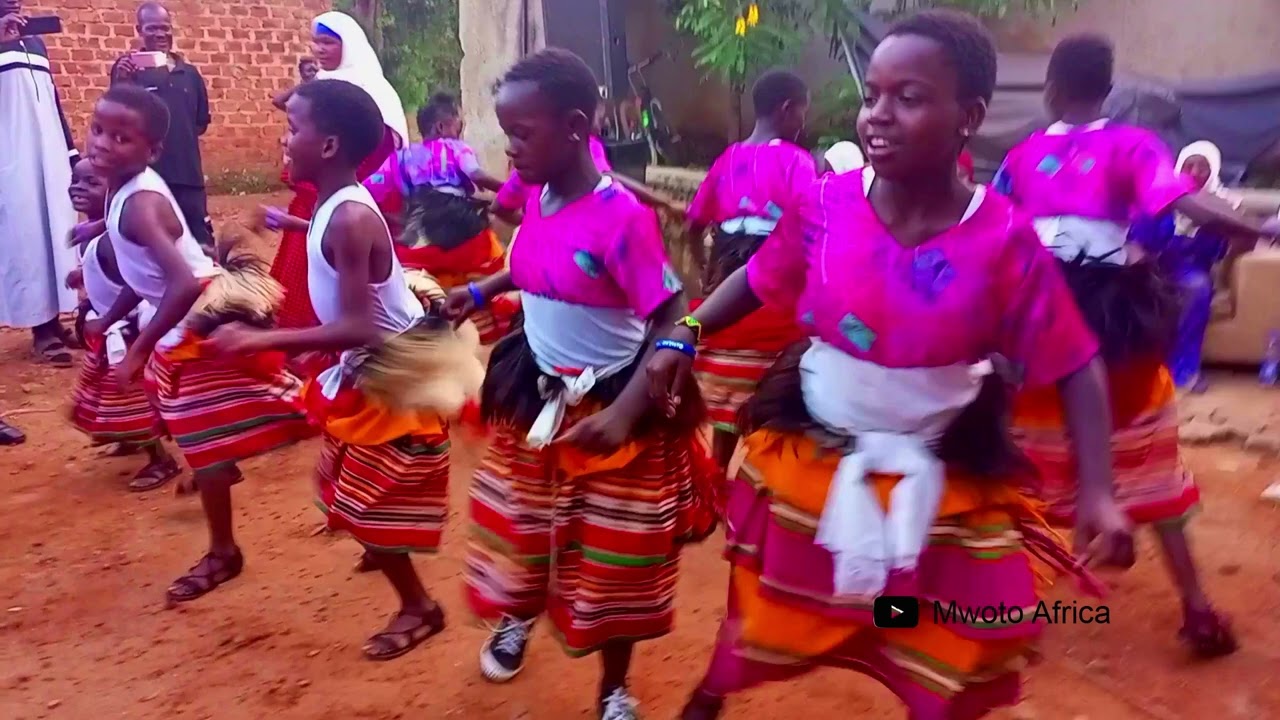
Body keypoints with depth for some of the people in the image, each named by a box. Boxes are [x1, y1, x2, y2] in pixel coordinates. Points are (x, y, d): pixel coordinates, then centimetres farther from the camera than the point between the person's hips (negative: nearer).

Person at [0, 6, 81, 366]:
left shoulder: (36, 42, 16)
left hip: (50, 154, 6)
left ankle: (54, 319, 13)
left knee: (55, 230, 6)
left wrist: (72, 152, 17)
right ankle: (42, 328, -3)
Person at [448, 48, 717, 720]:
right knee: (522, 528, 23)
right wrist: (481, 290, 9)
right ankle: (517, 617, 56)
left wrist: (624, 413, -30)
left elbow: (672, 323, -23)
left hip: (608, 408, -6)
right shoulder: (538, 199, -2)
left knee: (610, 563, 9)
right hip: (536, 398, 6)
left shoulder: (622, 216, -24)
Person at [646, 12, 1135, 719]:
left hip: (942, 483, -1)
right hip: (810, 455, 1)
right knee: (760, 618, 22)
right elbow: (758, 279, 2)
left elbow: (1074, 368, -12)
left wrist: (1098, 493, -20)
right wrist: (684, 335, -11)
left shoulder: (1005, 240, -20)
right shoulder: (824, 203, -16)